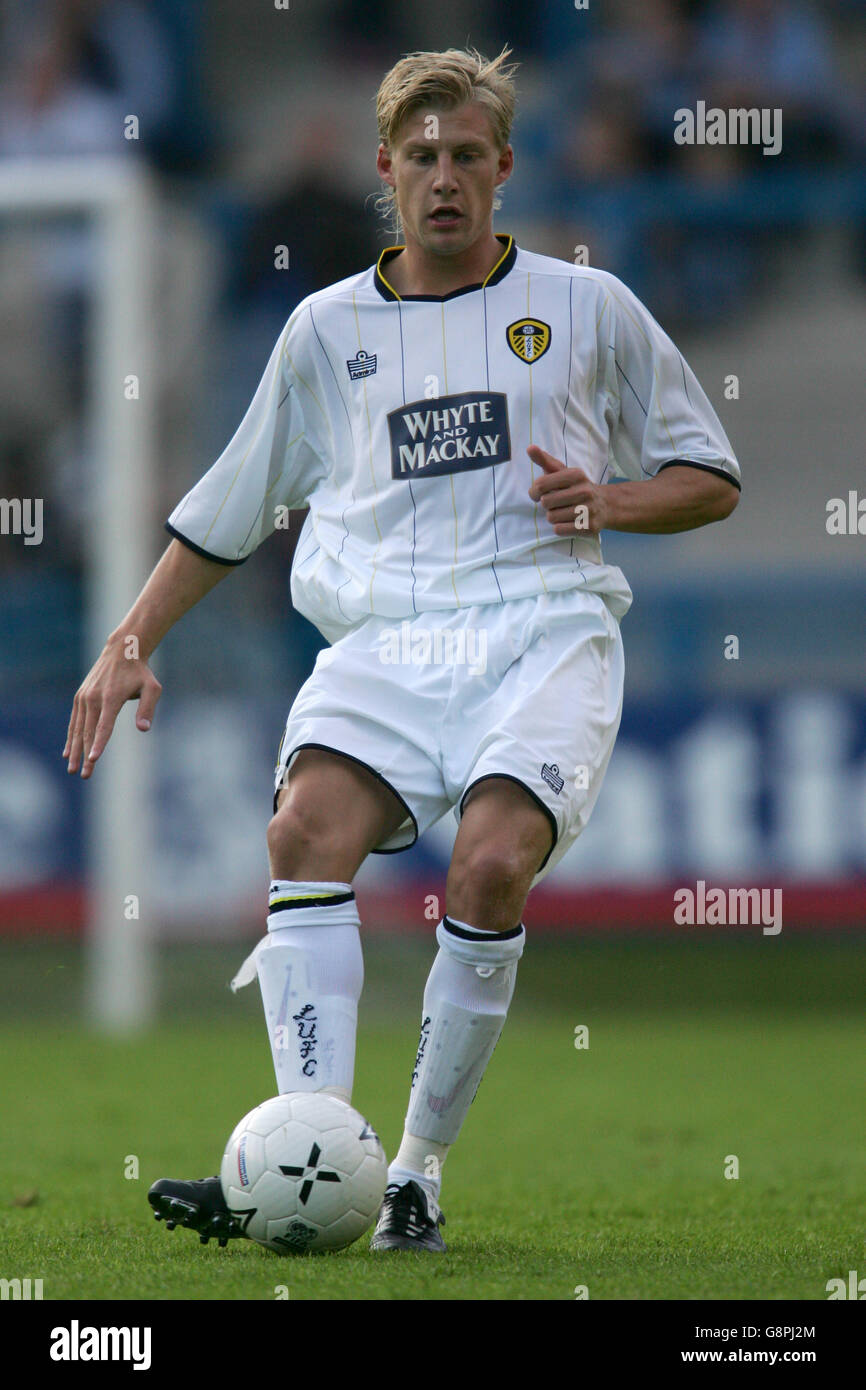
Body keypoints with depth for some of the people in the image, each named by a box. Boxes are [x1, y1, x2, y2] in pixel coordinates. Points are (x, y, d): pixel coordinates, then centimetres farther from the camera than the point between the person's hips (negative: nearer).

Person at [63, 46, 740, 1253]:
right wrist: (132, 642, 16)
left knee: (492, 863, -28)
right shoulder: (328, 329, 19)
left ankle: (419, 1173, -17)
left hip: (545, 626, -2)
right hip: (388, 635, 2)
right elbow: (224, 515, 26)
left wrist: (609, 501, -1)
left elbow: (712, 480, 19)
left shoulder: (586, 308, 14)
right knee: (309, 824, -28)